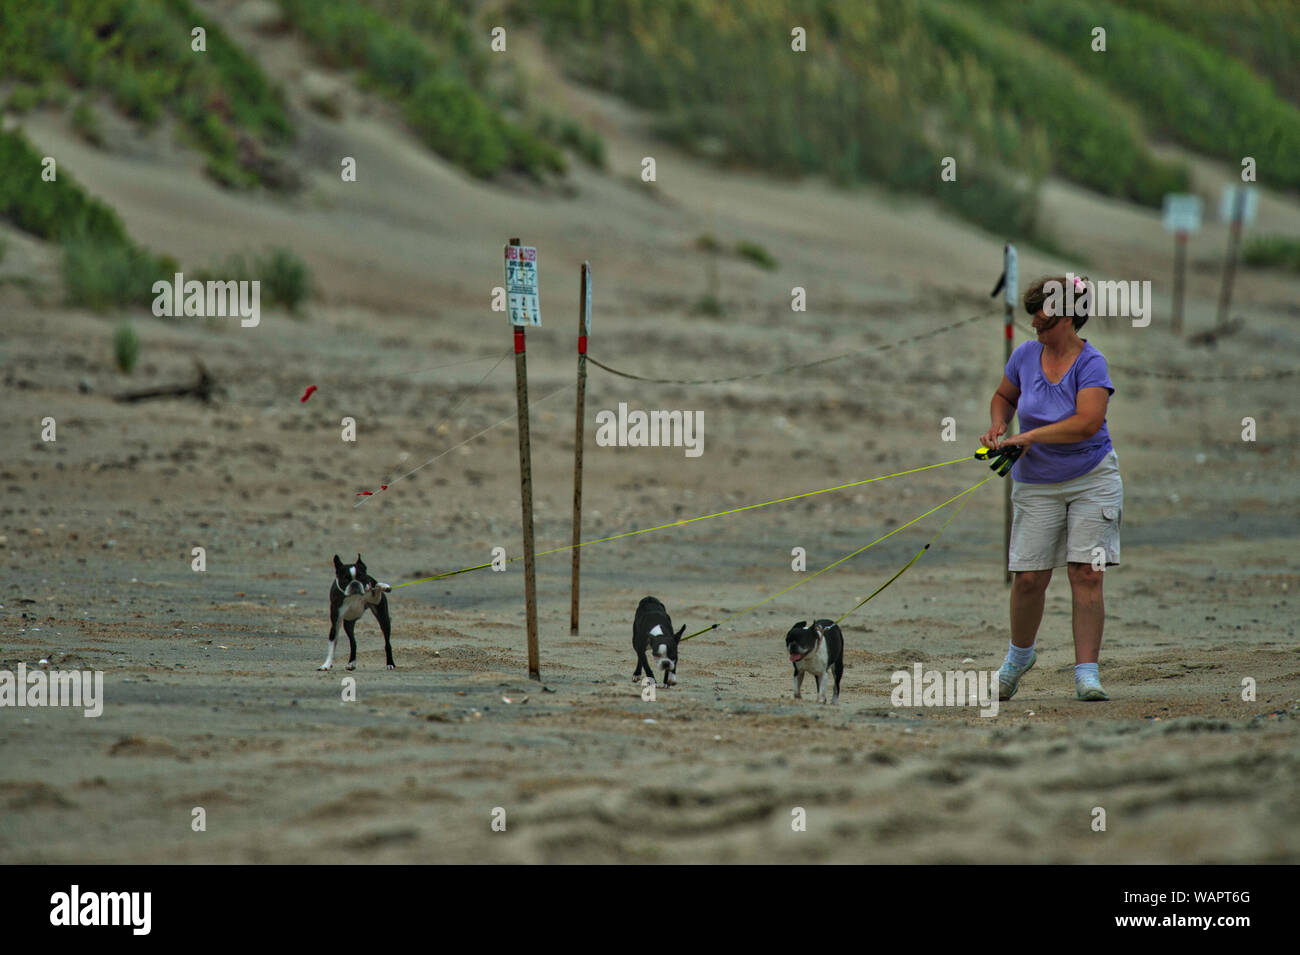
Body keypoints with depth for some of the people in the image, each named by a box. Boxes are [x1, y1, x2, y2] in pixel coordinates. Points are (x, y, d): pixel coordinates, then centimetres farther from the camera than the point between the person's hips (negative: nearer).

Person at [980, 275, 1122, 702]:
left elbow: (1087, 422, -25)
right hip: (1037, 485, 3)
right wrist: (998, 426, 0)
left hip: (1092, 480, -3)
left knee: (1087, 575, -10)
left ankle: (1086, 673, -7)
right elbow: (1004, 397, 21)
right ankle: (1020, 653, 26)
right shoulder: (1026, 355, 1)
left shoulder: (1090, 363, -13)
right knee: (1029, 578, 0)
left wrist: (1030, 436, -23)